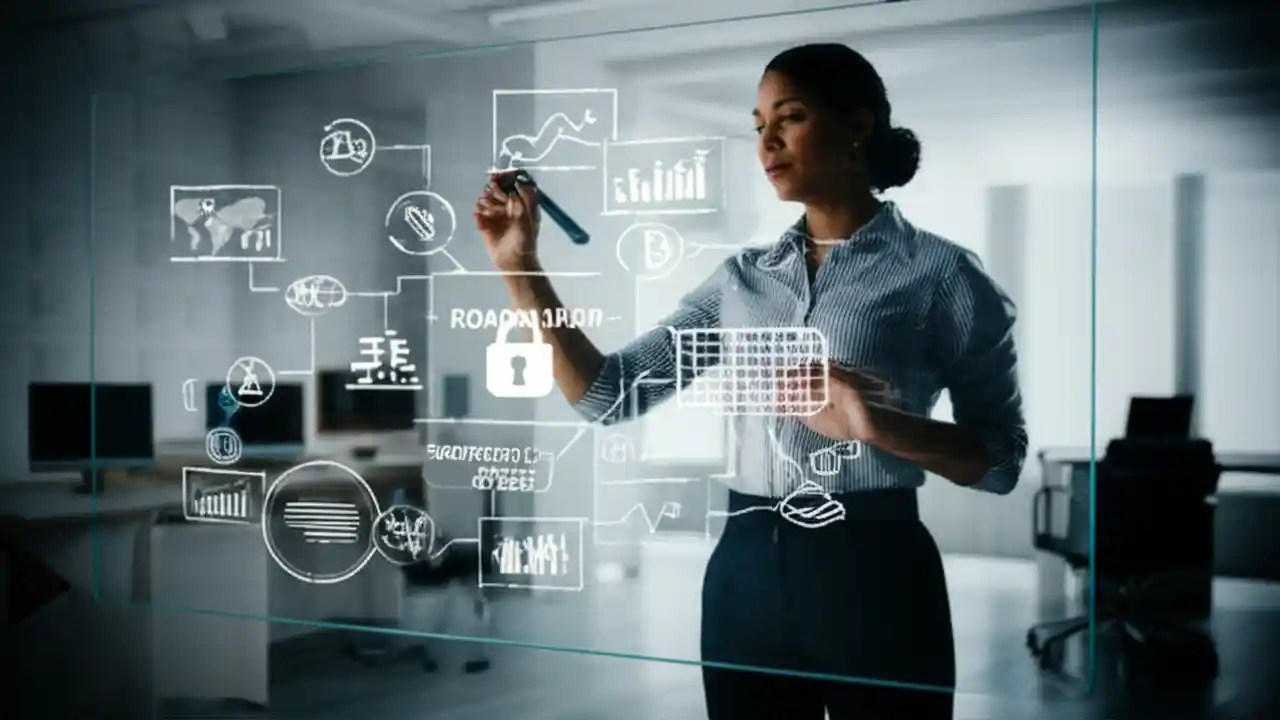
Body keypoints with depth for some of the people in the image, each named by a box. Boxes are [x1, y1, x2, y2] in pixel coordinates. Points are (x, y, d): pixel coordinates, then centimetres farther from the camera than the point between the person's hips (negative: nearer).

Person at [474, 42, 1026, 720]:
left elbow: (1002, 458, -4)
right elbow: (608, 394, 6)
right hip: (747, 571, 4)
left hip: (872, 571, -4)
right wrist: (522, 270, -2)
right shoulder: (741, 277, 10)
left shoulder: (940, 272, -3)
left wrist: (875, 423, -20)